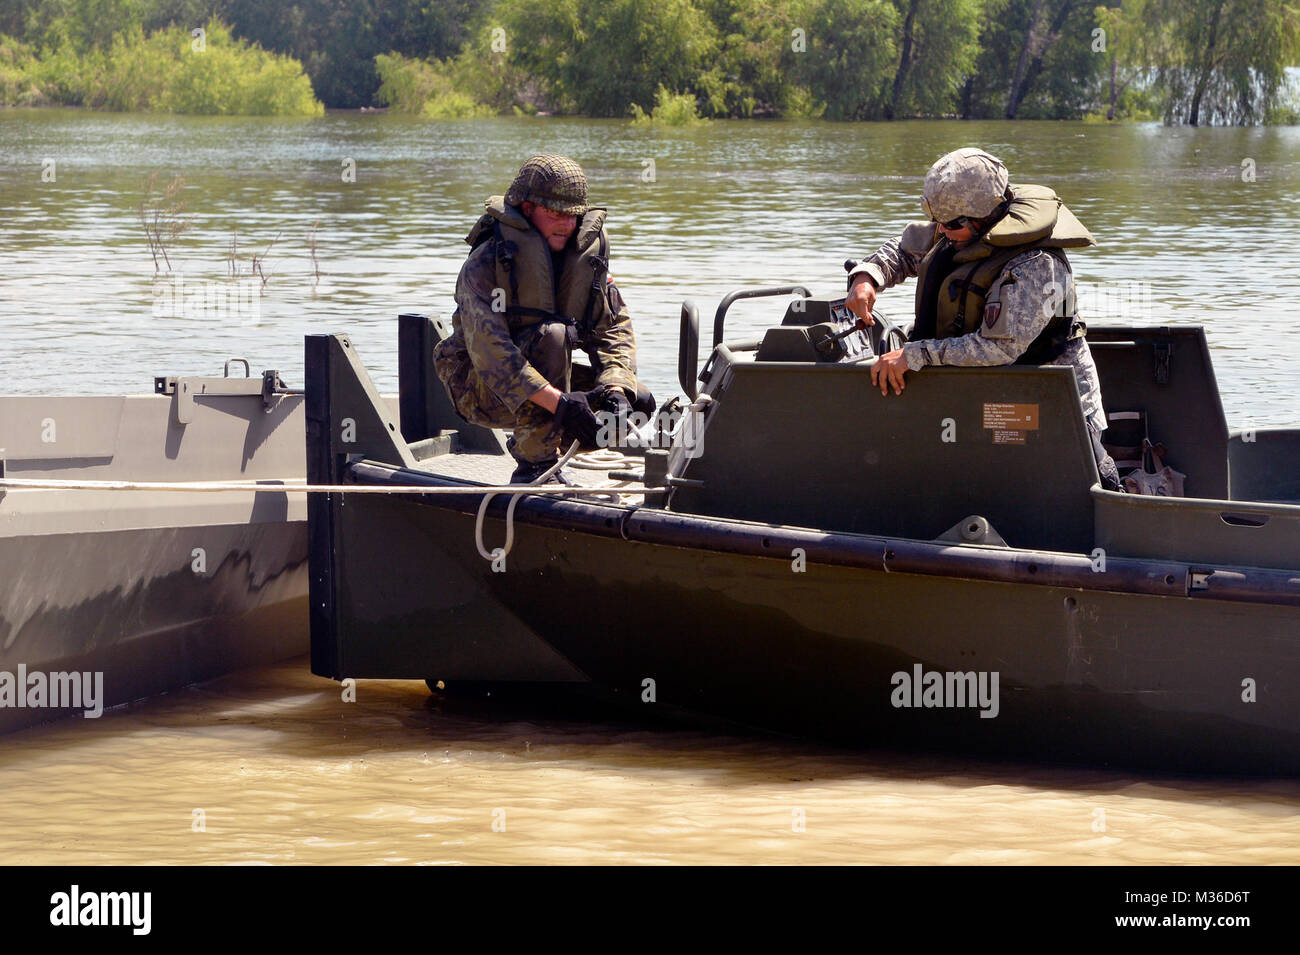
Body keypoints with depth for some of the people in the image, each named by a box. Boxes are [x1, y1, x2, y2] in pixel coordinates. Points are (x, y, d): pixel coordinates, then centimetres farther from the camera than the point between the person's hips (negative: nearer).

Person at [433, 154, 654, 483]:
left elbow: (615, 328, -1)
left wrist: (615, 390, -23)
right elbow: (489, 348, -32)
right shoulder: (484, 263, -21)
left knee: (639, 403, -10)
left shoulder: (590, 253, -1)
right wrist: (558, 402, -42)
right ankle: (535, 467, -28)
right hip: (480, 389, -7)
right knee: (551, 334, -34)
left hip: (541, 376, 7)